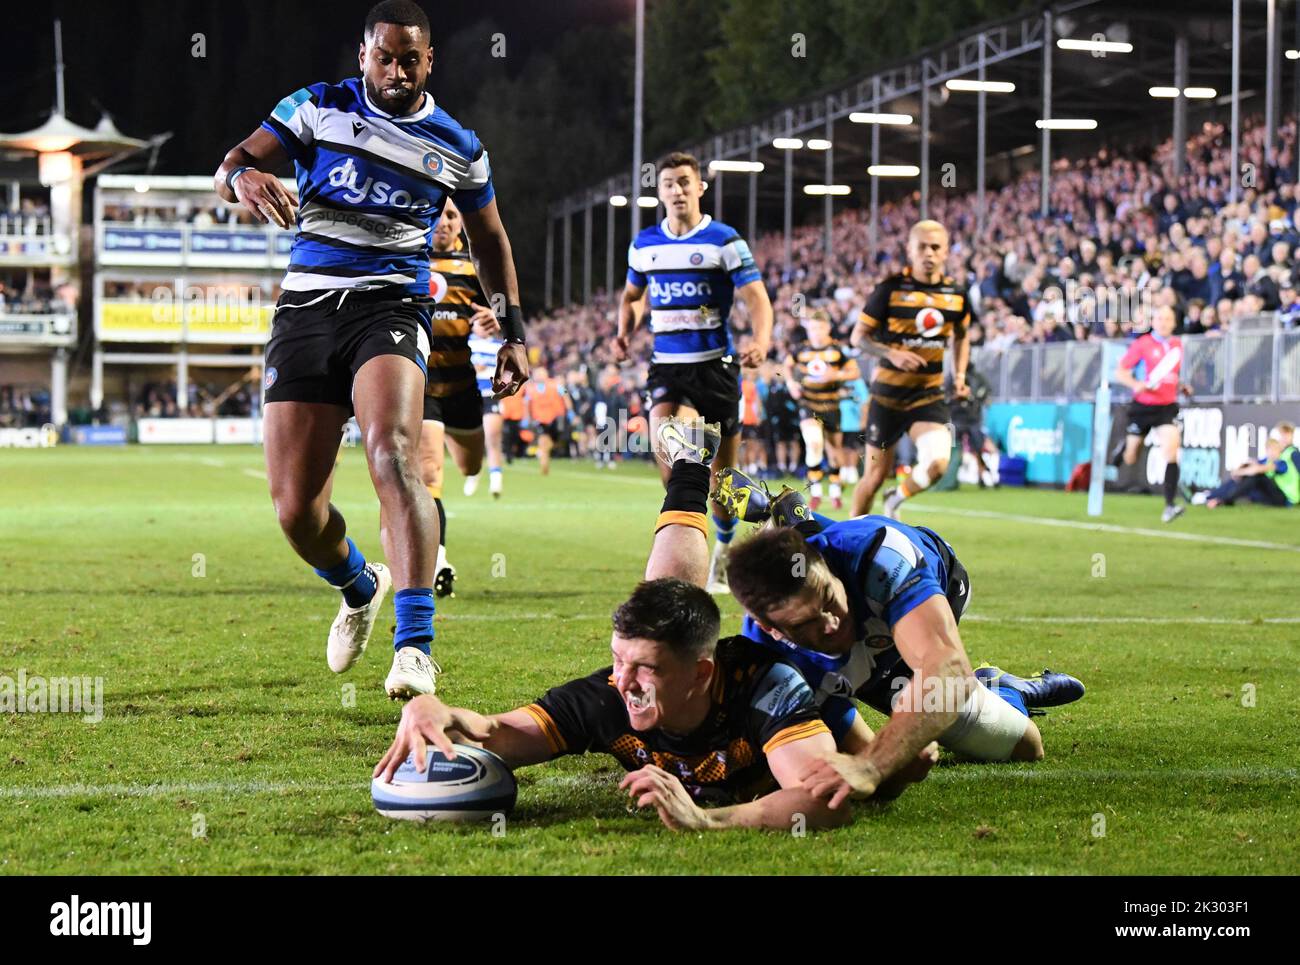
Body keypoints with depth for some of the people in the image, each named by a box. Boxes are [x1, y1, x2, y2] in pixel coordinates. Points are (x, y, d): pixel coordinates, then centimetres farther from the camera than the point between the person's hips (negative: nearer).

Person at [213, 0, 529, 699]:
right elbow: (230, 167, 0)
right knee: (294, 510, -3)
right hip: (307, 307, 1)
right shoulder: (319, 109, 7)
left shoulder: (458, 149, 11)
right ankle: (360, 588, 32)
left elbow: (490, 241, 25)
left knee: (393, 454, -31)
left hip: (392, 307, -1)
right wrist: (243, 176, -25)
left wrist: (513, 333, 18)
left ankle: (415, 646, -34)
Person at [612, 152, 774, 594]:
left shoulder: (724, 241, -4)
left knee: (724, 474, 7)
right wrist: (624, 333, 5)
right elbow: (632, 295, 25)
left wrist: (760, 340, -29)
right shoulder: (644, 244, 8)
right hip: (667, 366, 2)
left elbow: (756, 297, -9)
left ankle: (723, 551, 30)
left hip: (715, 365, -2)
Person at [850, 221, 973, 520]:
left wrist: (959, 376, 8)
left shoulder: (956, 294, 3)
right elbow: (858, 337, -4)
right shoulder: (891, 289, -8)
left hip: (929, 395, 2)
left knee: (938, 464, -20)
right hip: (888, 393, -2)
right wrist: (890, 353, -21)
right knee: (875, 475, 3)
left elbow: (961, 337, 22)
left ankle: (895, 500, 12)